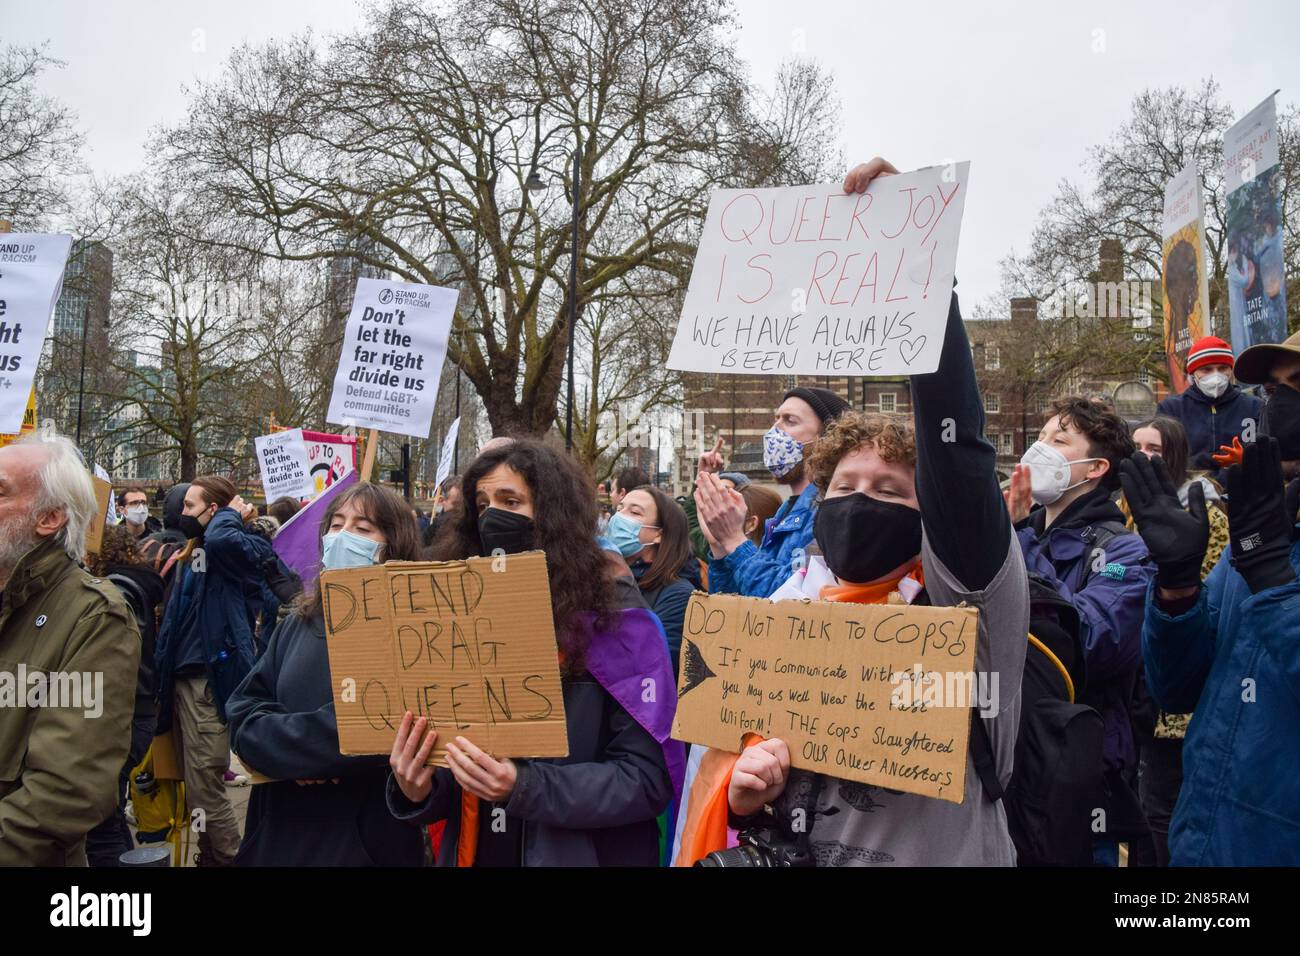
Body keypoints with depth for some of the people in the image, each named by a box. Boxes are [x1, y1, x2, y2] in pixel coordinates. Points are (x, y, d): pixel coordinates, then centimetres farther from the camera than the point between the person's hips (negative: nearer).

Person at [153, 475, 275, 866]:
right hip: (185, 675, 9)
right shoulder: (193, 551, 16)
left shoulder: (243, 547, -9)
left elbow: (220, 540, -35)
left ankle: (229, 859, 6)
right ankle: (208, 857, 25)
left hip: (212, 677, -9)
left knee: (204, 788, -6)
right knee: (194, 785, 14)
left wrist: (232, 512, -14)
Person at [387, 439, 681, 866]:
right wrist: (420, 791, -15)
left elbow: (647, 779, -15)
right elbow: (457, 786, 6)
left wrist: (523, 788, -25)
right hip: (475, 853, 4)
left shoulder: (618, 622, -12)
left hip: (579, 855, -3)